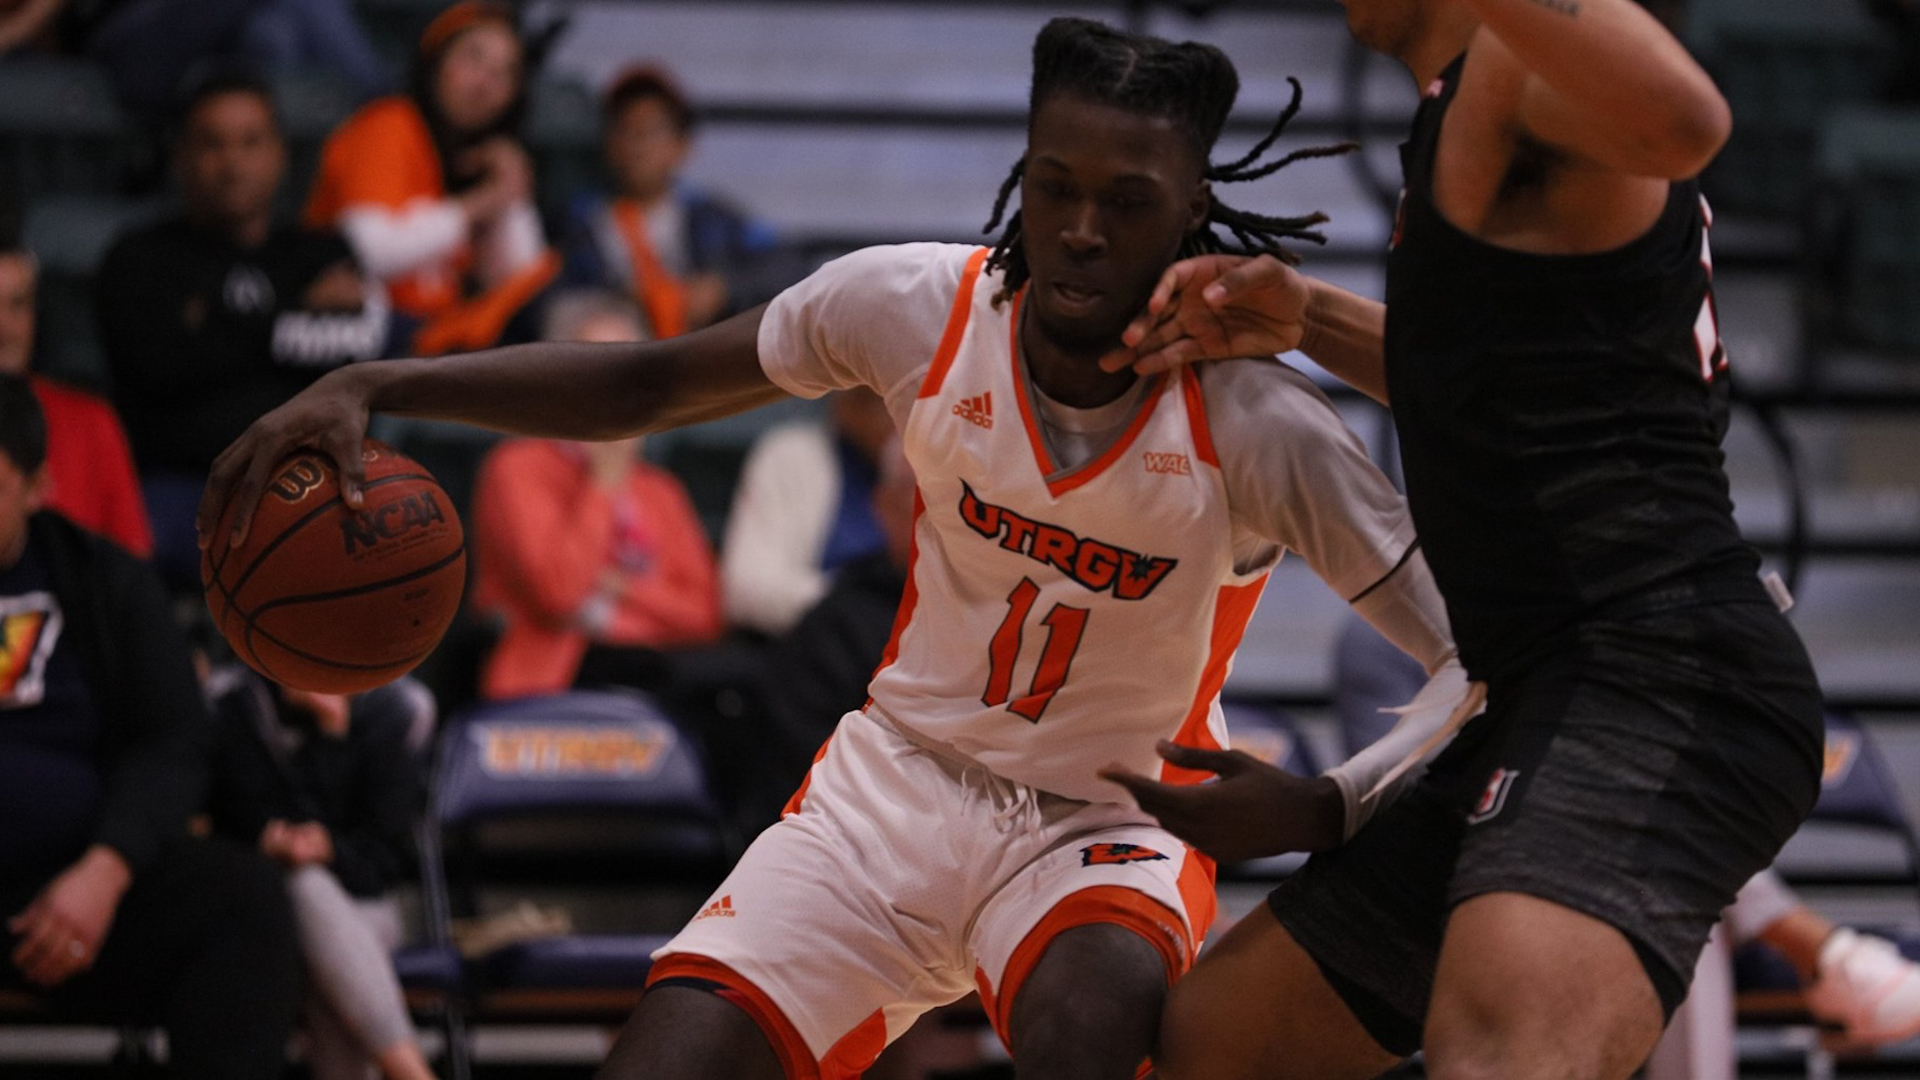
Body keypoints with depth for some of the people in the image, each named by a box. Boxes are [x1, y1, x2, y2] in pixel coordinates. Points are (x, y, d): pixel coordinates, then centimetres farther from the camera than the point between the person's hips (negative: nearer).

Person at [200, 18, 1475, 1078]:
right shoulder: (921, 306, -11)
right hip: (900, 780, 3)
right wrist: (374, 388, -7)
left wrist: (1318, 811, -39)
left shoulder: (1252, 423, -20)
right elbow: (651, 381, 3)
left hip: (1109, 828, -3)